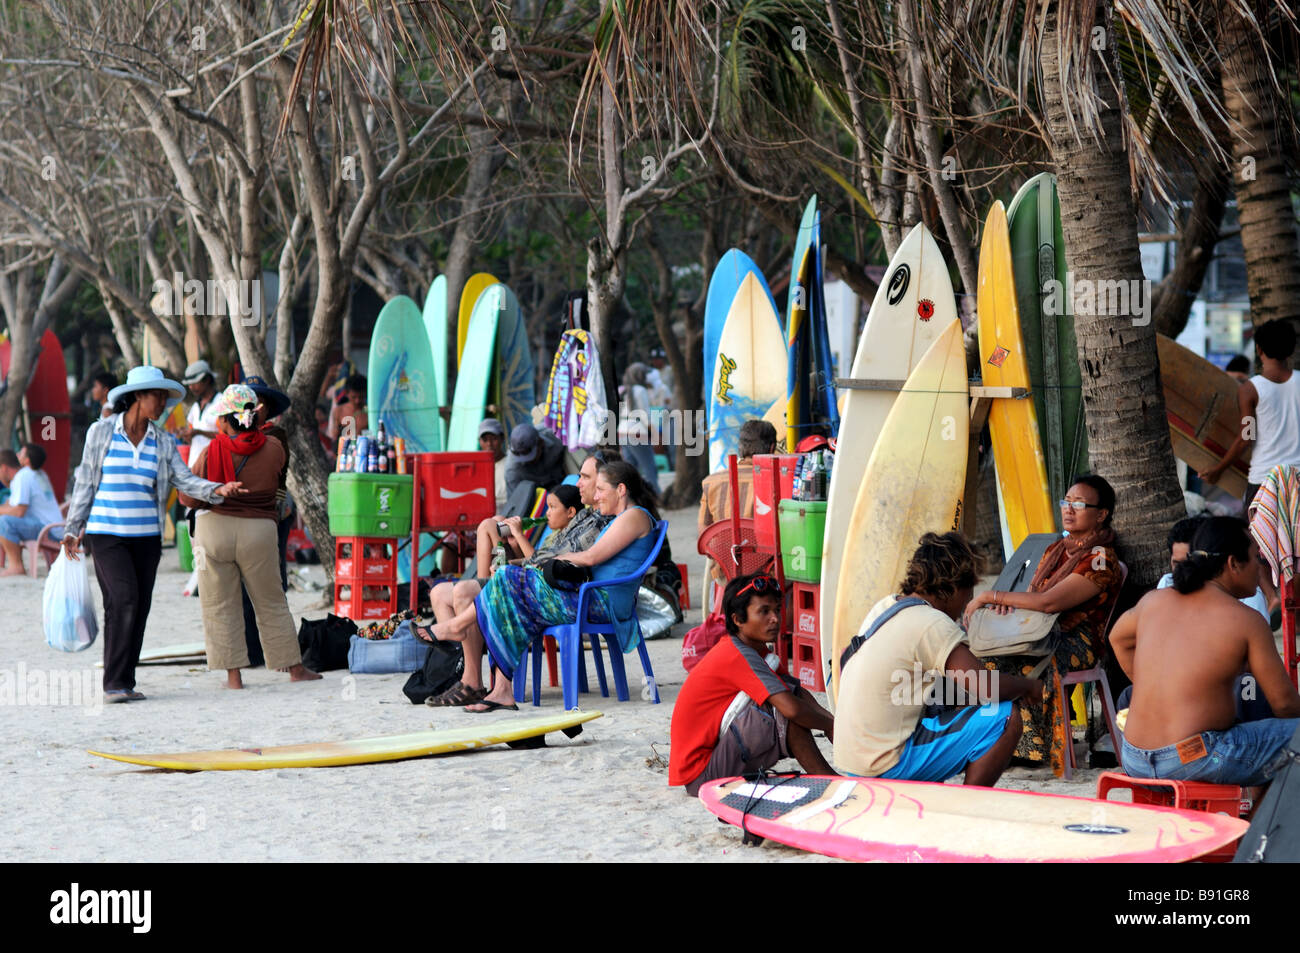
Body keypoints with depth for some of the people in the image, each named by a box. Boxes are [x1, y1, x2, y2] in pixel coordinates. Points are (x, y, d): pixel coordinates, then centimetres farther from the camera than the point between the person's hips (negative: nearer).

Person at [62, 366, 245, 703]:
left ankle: (125, 684, 12)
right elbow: (85, 482, 4)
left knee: (139, 608, 3)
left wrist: (217, 490, -20)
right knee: (124, 599, -18)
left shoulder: (163, 441, 7)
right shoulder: (100, 432, 0)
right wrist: (73, 529, 3)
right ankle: (114, 684, -13)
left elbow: (184, 480, -2)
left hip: (146, 535, 4)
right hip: (106, 533, -4)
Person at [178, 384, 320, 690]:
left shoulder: (212, 452, -9)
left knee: (219, 605, 8)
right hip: (259, 531, 2)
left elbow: (188, 497, -3)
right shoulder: (273, 449, -4)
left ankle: (233, 674, 5)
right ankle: (295, 668, 20)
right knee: (271, 604, 14)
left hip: (215, 528, -2)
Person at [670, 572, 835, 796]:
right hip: (700, 776, -10)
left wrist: (831, 719, 1)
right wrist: (831, 725, -10)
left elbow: (798, 699, 16)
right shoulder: (740, 656, -20)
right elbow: (792, 709, -27)